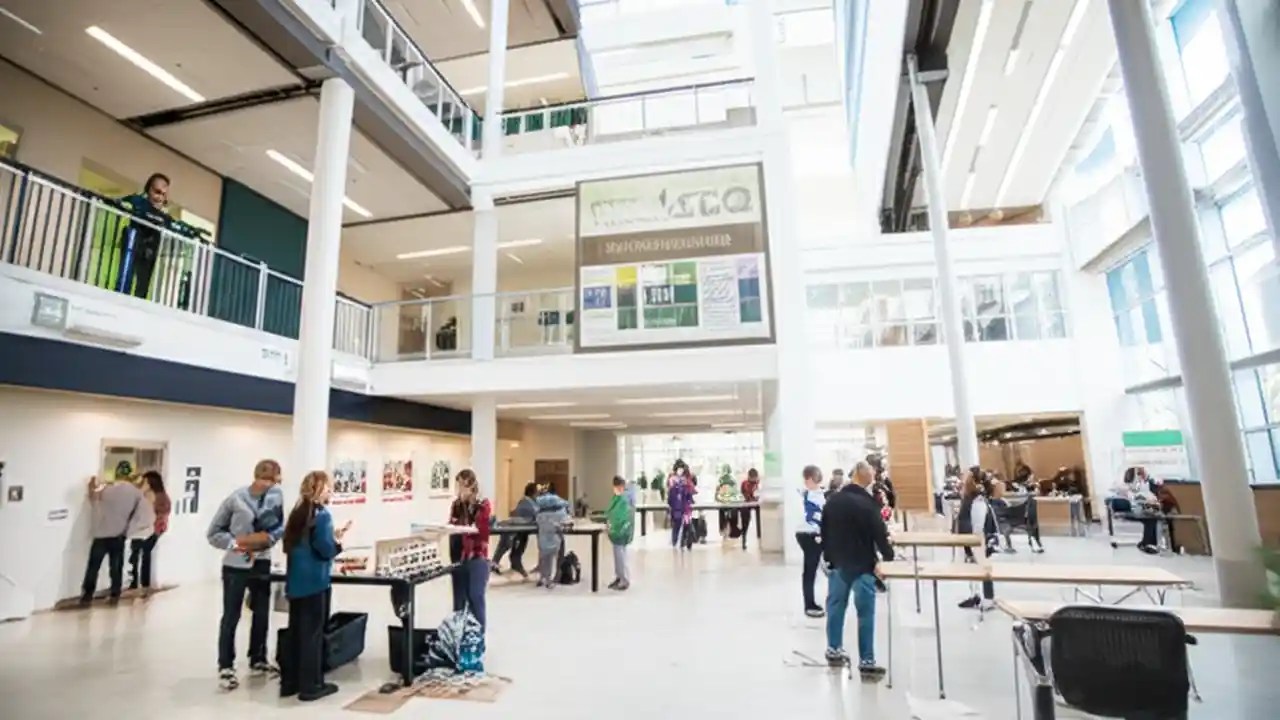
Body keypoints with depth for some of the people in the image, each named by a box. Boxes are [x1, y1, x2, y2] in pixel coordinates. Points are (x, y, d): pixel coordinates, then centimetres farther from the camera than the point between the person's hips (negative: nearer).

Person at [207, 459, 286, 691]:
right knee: (231, 616, 5)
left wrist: (269, 539, -19)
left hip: (262, 563, 3)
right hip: (235, 565, -3)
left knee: (262, 614, 14)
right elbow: (214, 532, -3)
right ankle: (225, 667, 20)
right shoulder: (236, 498, -11)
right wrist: (234, 544, -17)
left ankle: (258, 661, 30)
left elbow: (280, 527, 0)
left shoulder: (277, 496, -5)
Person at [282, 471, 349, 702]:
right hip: (314, 582, -8)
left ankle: (290, 681, 25)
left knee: (296, 631, 15)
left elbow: (289, 545, 16)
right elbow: (326, 549, -19)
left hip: (295, 581, 8)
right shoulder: (321, 514, -15)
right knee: (313, 632, 1)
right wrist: (338, 540, 1)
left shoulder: (297, 512, 9)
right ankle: (310, 685, 9)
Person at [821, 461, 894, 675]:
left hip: (838, 563, 6)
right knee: (865, 612, 1)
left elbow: (824, 531, 11)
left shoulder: (833, 500, 4)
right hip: (862, 565, -6)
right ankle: (866, 661, 4)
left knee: (836, 606, 15)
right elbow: (879, 533, -13)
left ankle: (834, 650, 27)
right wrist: (888, 556, 3)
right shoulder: (867, 503, -17)